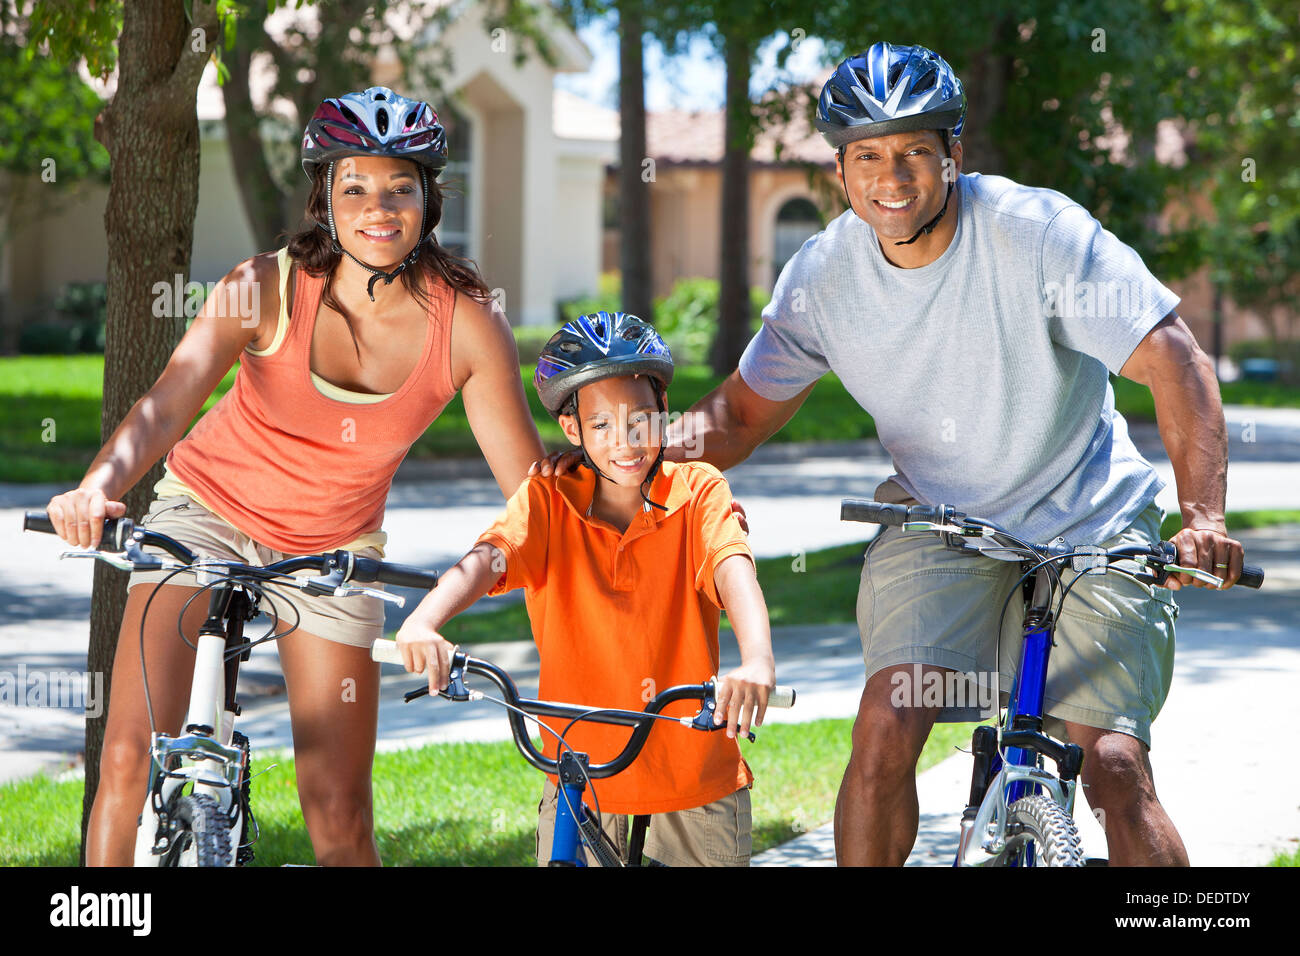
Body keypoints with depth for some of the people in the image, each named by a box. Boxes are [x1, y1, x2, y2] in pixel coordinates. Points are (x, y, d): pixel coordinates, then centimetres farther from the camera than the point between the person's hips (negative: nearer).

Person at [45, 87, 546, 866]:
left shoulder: (466, 326, -18)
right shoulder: (268, 289, -22)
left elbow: (531, 488, -15)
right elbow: (169, 400, -35)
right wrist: (101, 484, -55)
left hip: (332, 551, 1)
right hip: (206, 512, -1)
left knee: (340, 811, -1)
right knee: (131, 756, -16)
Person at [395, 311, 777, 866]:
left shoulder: (698, 491, -4)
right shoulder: (547, 502, -3)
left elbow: (733, 570, -22)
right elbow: (489, 558, -22)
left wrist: (756, 660, -43)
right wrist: (422, 622, -43)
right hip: (583, 773, 0)